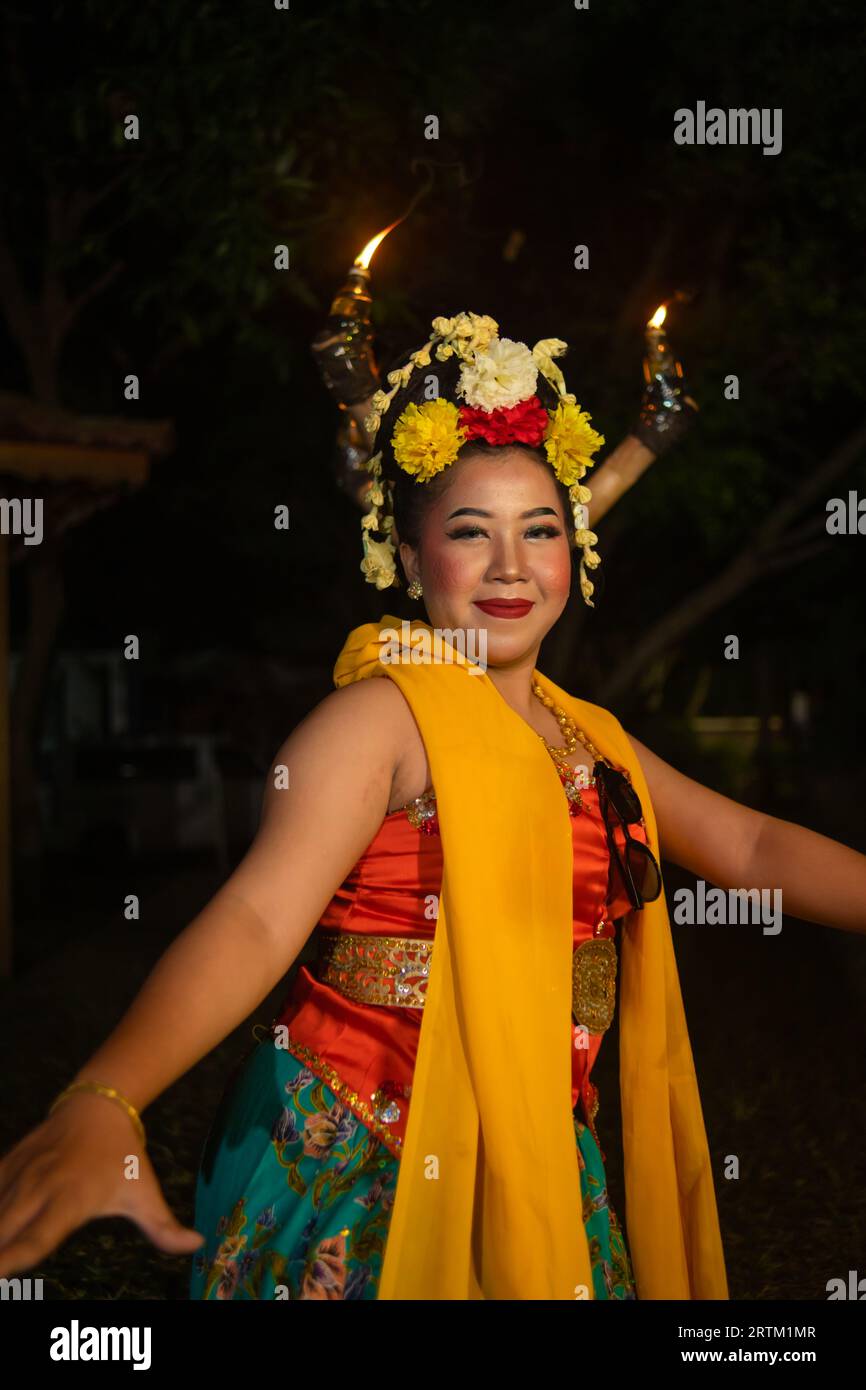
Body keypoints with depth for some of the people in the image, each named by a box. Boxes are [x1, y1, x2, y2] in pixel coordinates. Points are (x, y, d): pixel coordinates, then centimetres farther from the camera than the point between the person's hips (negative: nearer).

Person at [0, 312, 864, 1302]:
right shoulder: (382, 717, -14)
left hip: (538, 1163, 7)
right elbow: (257, 917, -26)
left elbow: (752, 848, 15)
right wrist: (101, 1104, -41)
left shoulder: (589, 738, 11)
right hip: (361, 1168, -7)